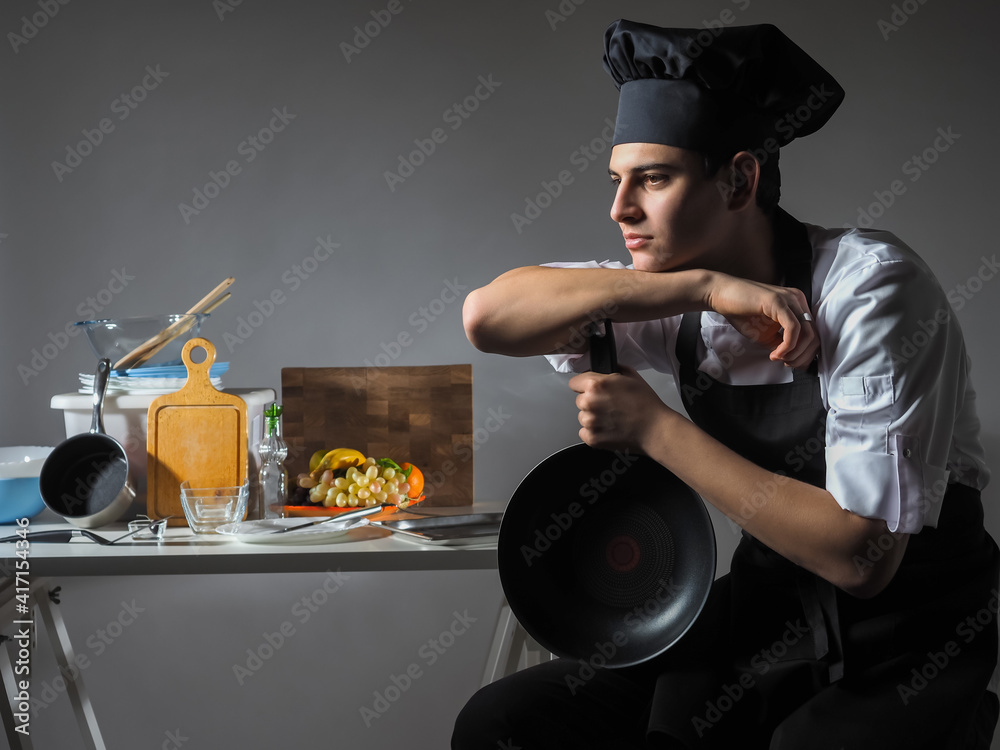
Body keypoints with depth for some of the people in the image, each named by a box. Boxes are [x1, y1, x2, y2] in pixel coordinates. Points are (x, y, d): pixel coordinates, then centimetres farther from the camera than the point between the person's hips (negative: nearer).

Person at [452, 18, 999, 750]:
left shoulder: (870, 283, -20)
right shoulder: (676, 298, -3)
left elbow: (861, 556, -25)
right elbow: (487, 316, -15)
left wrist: (655, 430, -22)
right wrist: (705, 286, -23)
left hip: (911, 654, -5)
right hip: (765, 620, 6)